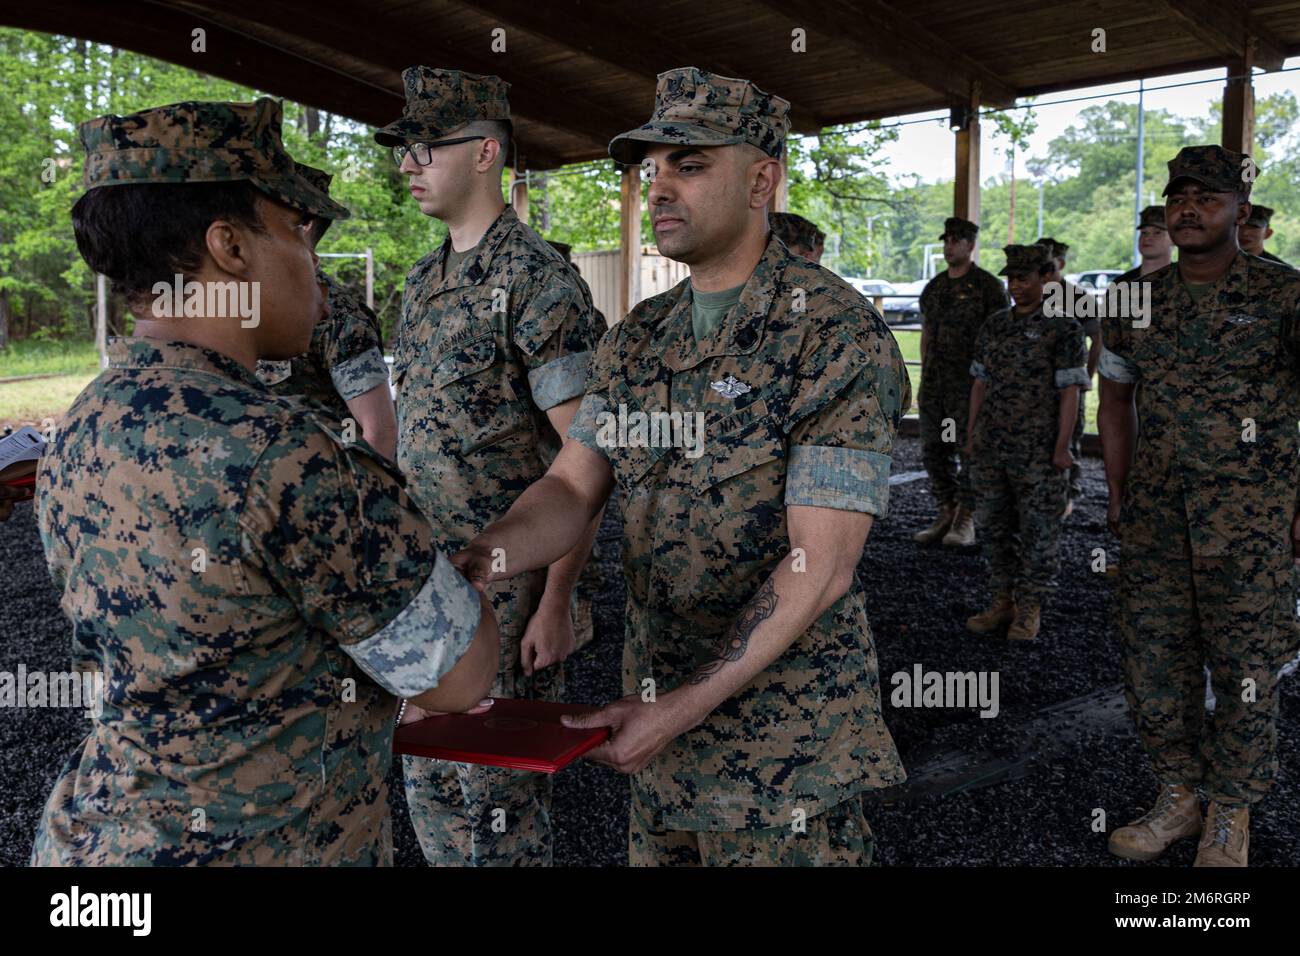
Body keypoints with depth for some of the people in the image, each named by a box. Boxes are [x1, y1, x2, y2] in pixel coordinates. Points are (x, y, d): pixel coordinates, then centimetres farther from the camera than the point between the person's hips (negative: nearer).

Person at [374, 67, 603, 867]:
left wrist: (557, 600, -19)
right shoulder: (424, 281, 11)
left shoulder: (538, 282, -15)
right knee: (430, 775, 19)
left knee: (501, 792, 6)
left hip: (509, 586, -8)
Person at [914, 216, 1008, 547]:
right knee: (934, 450, 8)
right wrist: (925, 376, 13)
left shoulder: (988, 285, -5)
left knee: (969, 450, -1)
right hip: (933, 383, 6)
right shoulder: (933, 287, 14)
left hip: (969, 383, -6)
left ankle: (966, 520, 7)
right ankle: (946, 515, 19)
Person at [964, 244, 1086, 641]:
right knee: (995, 526, 10)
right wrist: (972, 434, 11)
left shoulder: (1063, 328, -5)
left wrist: (1062, 447, -12)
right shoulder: (993, 325, 11)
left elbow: (1070, 391, -8)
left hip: (1038, 450, -5)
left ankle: (1030, 608, 12)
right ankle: (1003, 601, 21)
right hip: (991, 448, 5)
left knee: (1038, 530, 2)